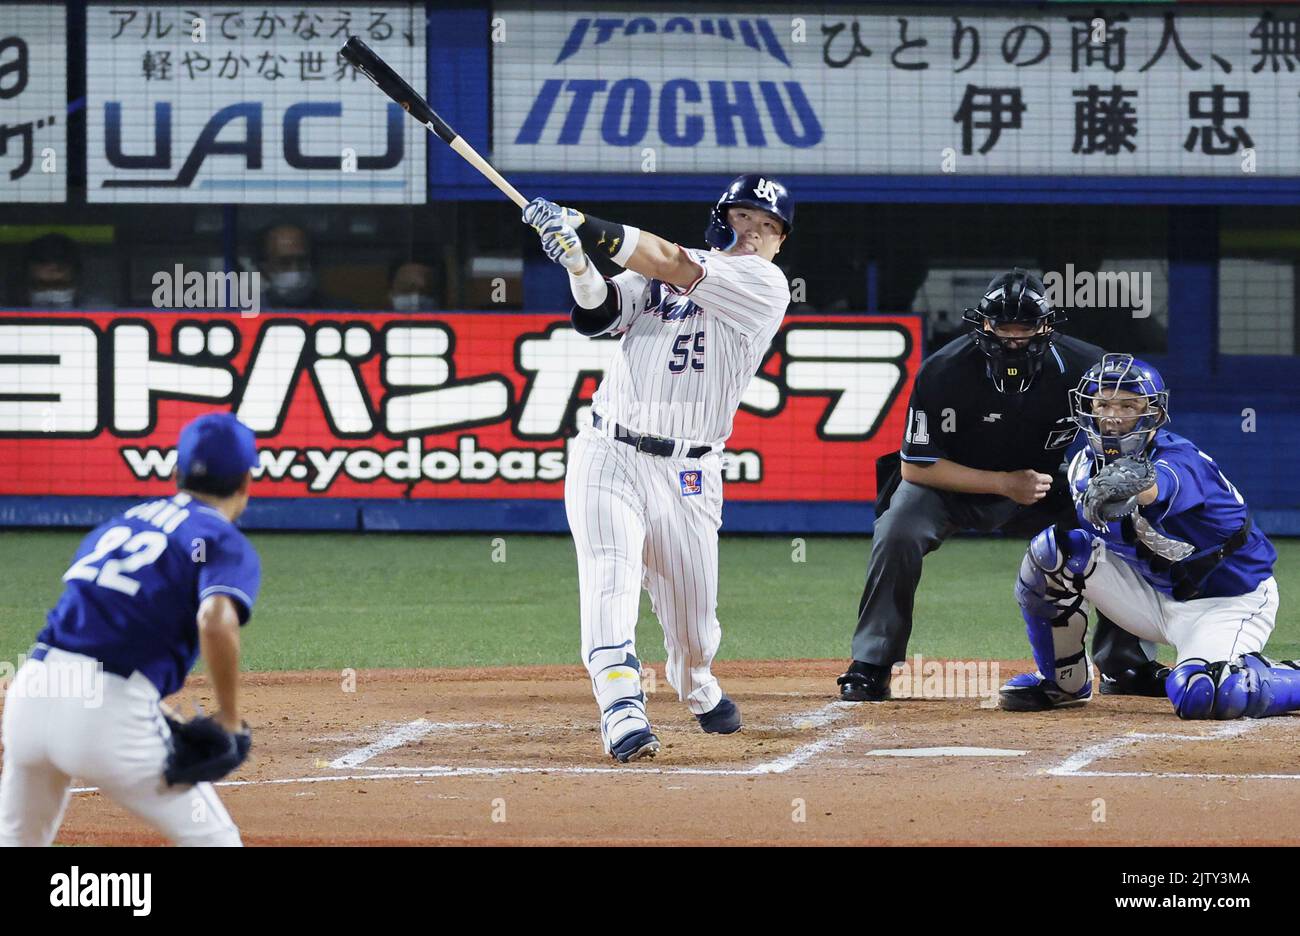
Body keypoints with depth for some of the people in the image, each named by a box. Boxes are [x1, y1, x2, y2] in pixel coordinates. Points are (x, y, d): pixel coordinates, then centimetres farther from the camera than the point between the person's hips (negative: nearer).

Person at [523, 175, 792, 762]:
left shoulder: (765, 285, -2)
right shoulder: (654, 277, 12)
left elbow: (675, 265, -14)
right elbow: (596, 315, -3)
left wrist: (587, 228, -20)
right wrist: (578, 261, -23)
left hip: (686, 475, -1)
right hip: (607, 455, 1)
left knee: (692, 621, 8)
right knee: (610, 578, -22)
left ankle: (698, 690, 41)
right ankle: (622, 713, -33)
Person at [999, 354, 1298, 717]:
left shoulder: (1183, 459, -27)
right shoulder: (1086, 466, -4)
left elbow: (1155, 485, -52)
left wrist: (1135, 484, -74)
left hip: (1228, 601, -7)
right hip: (1154, 592, 7)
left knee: (1200, 698, -34)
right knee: (1052, 548, -11)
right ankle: (1063, 682, 6)